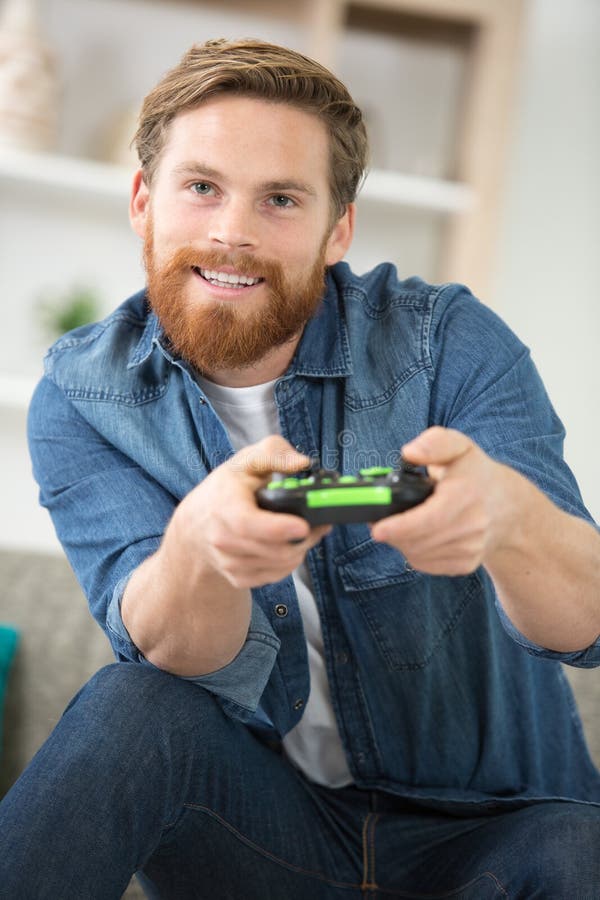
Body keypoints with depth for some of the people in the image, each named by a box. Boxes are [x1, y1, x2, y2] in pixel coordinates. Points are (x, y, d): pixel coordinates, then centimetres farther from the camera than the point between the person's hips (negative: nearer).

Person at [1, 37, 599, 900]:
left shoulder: (449, 342, -13)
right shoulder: (81, 395, -7)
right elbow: (189, 661, -19)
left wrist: (507, 512, -47)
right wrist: (201, 544, -44)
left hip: (487, 828, 0)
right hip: (255, 812, 1)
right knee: (137, 708, -28)